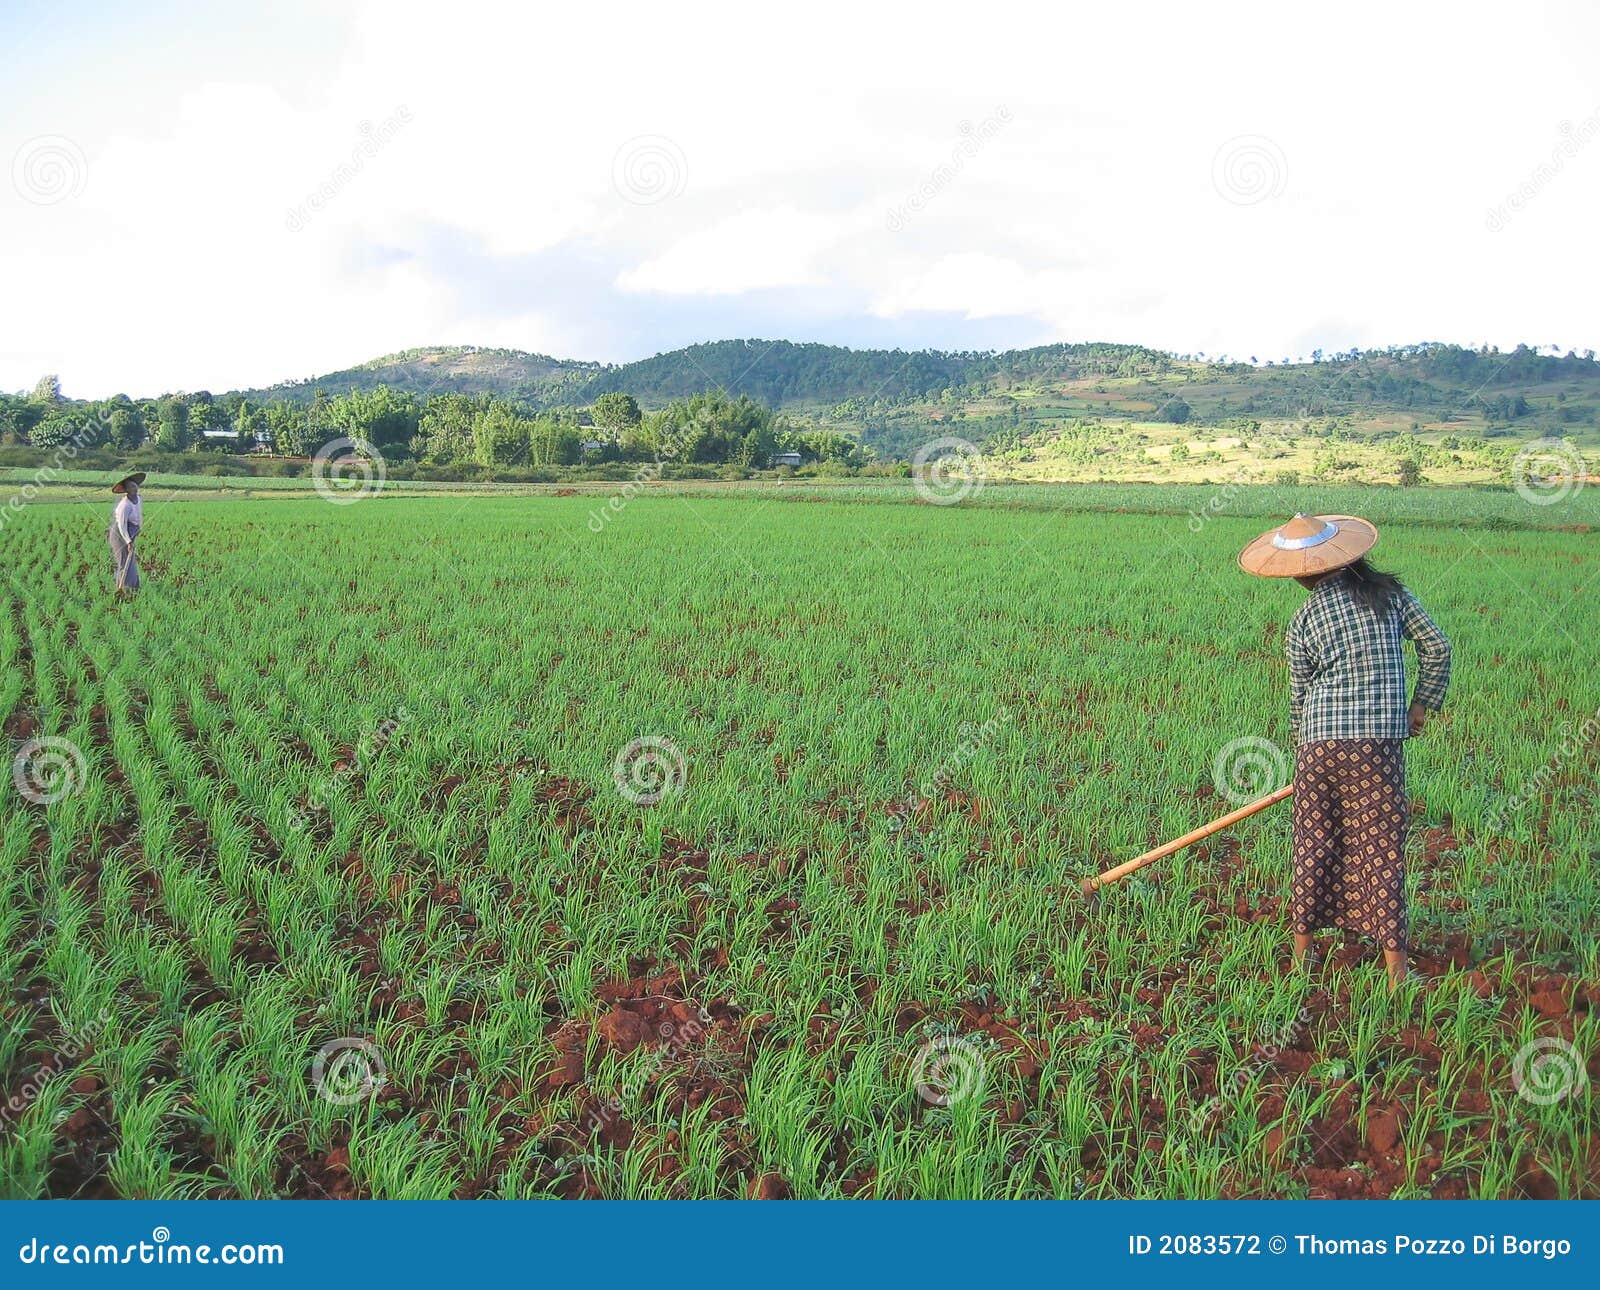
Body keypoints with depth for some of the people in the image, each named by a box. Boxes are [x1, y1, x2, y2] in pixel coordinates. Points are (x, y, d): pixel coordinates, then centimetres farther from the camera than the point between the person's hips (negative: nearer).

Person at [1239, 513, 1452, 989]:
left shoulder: (1304, 621, -1)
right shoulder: (1390, 592, 3)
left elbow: (1300, 694, 6)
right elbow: (1437, 647, 4)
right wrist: (1421, 705, 15)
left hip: (1321, 741, 0)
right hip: (1381, 743, 1)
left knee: (1314, 843, 12)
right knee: (1380, 848, 4)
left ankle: (1302, 948, 24)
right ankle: (1394, 960, 5)